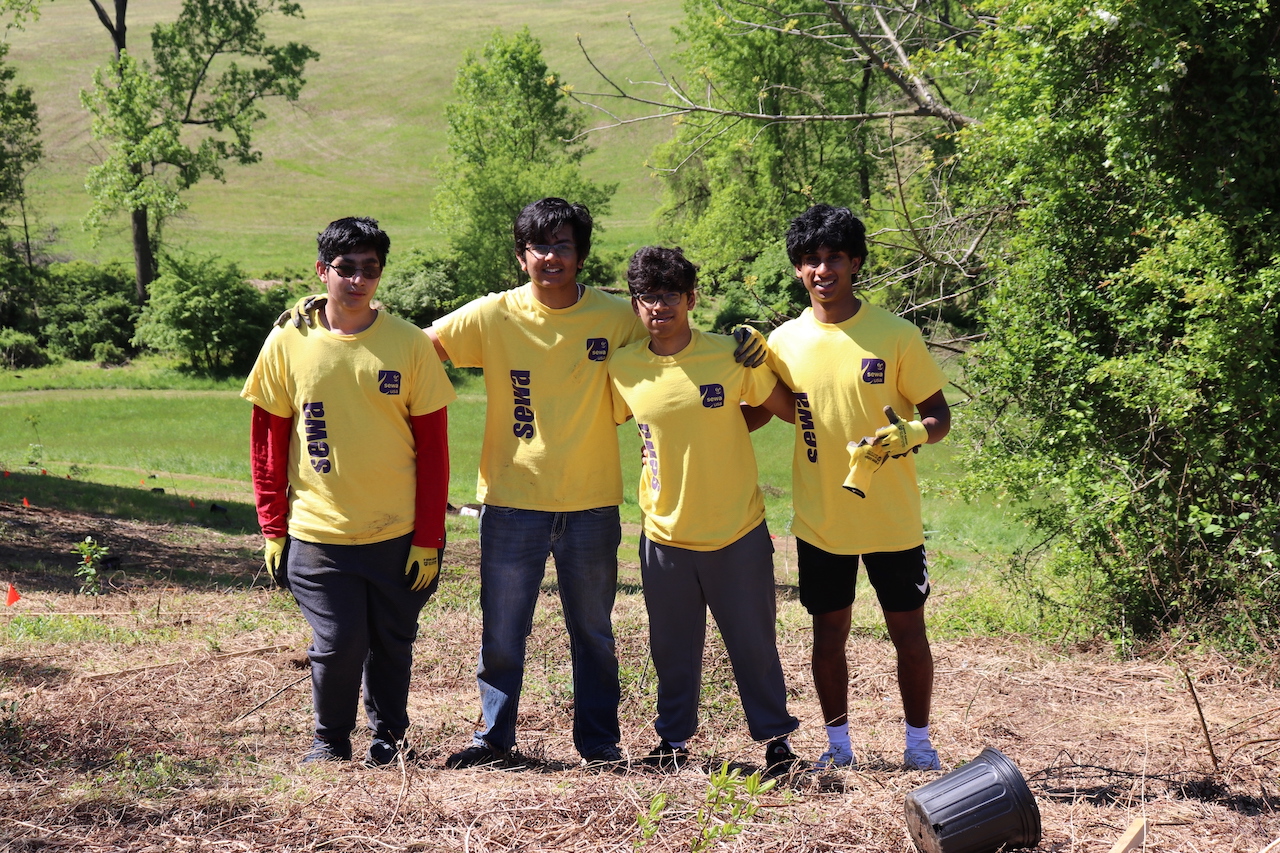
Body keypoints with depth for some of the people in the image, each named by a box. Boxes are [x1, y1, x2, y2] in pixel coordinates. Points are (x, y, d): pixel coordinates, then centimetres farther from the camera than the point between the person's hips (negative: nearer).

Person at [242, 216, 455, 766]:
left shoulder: (411, 345, -2)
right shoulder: (287, 344, 0)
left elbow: (433, 449, 1)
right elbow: (267, 443, 6)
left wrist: (428, 540, -3)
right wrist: (273, 530, 2)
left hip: (398, 535, 1)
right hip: (317, 534, 0)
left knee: (392, 645, 9)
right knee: (337, 644, -2)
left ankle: (389, 736, 29)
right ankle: (330, 740, 20)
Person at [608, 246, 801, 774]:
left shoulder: (732, 356, -9)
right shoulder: (623, 369, -3)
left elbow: (791, 408, 2)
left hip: (738, 533, -2)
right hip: (665, 533, 2)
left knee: (753, 642, 6)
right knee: (673, 648, 12)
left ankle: (775, 737, 21)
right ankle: (674, 739, 28)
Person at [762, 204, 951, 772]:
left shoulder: (897, 335, -6)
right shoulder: (783, 342, 0)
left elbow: (938, 414, -2)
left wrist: (912, 434, -23)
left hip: (892, 518, -2)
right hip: (820, 521, 2)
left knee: (908, 629, 6)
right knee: (828, 632, 9)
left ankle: (918, 741, 21)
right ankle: (837, 742, 23)